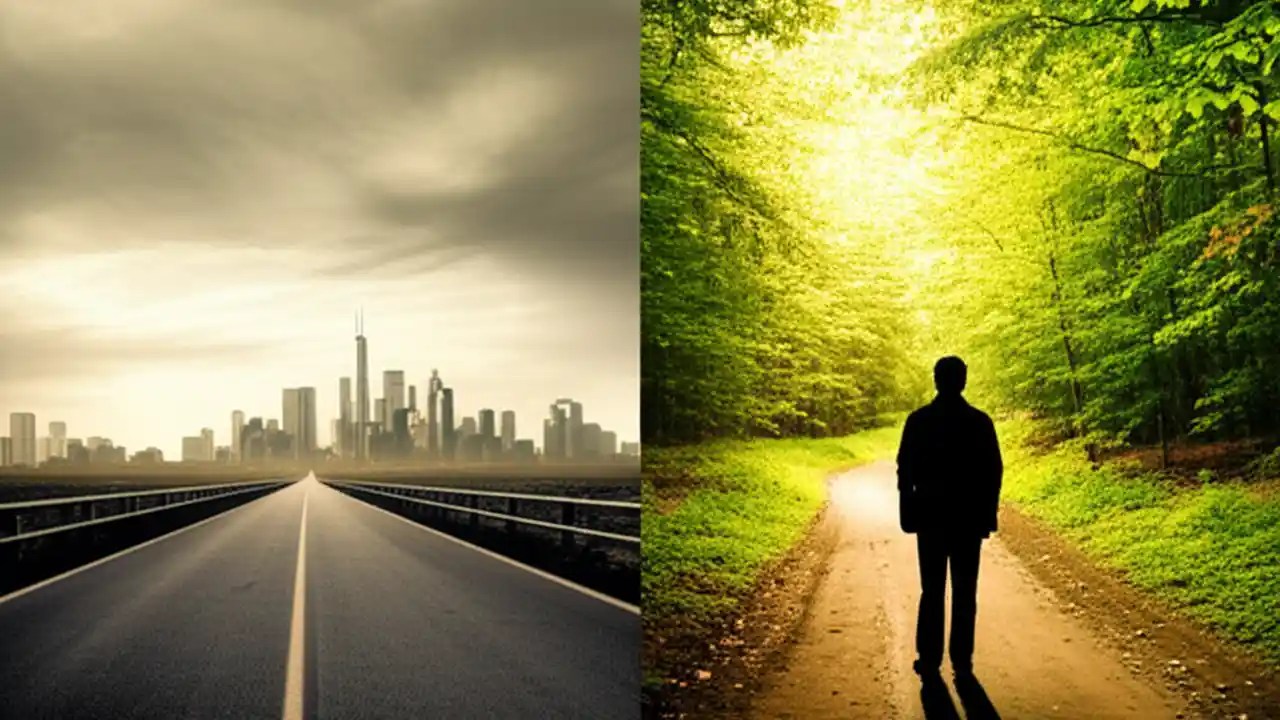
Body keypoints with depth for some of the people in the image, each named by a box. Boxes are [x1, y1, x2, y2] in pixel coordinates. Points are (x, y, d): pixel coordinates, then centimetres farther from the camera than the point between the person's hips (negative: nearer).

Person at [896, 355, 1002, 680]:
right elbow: (993, 471, -1)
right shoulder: (980, 421, -2)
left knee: (932, 591, 6)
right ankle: (962, 662, 6)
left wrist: (908, 514, 2)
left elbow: (905, 470, -3)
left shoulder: (918, 420, -4)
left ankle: (930, 661, 5)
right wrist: (988, 515, 4)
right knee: (965, 592, 6)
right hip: (969, 516, 0)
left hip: (931, 515, 0)